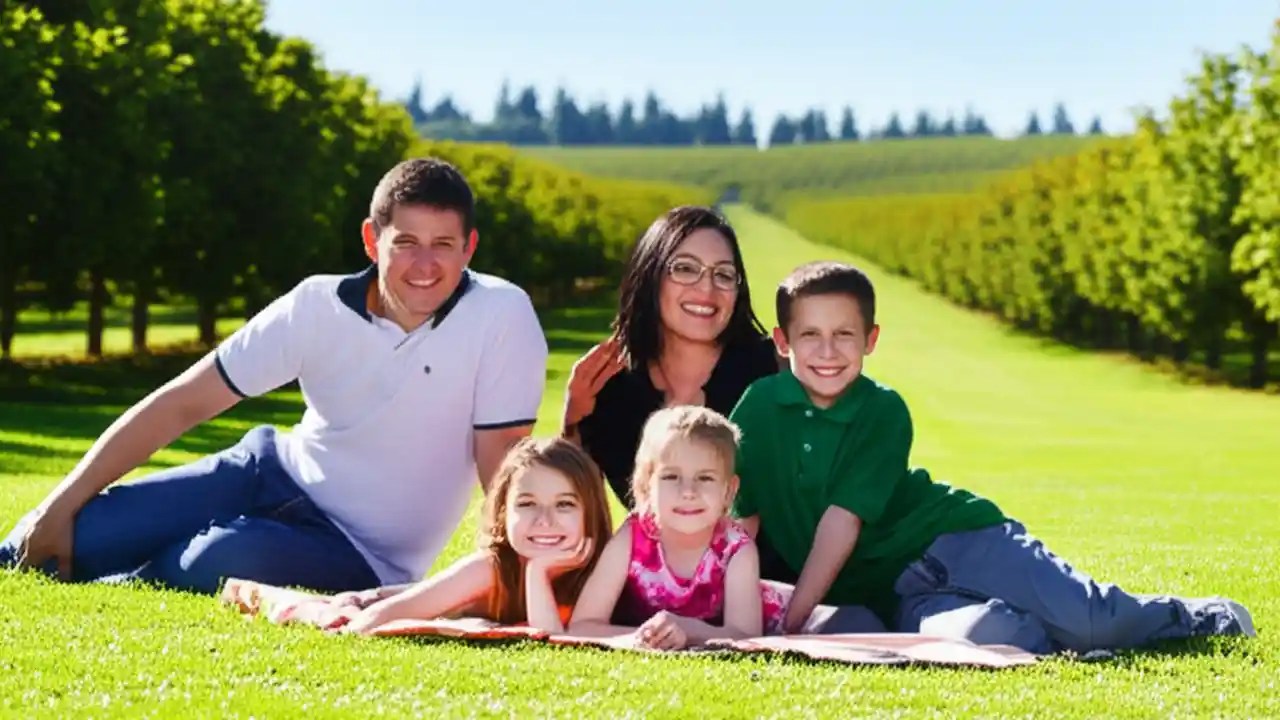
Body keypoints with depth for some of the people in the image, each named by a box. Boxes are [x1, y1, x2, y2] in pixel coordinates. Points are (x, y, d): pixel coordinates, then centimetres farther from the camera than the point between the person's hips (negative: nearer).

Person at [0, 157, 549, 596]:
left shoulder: (503, 315, -20)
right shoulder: (319, 306, -10)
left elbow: (500, 457, -15)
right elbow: (182, 403, -8)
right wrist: (62, 504, -10)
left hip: (360, 557, -3)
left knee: (220, 559, -34)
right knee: (55, 538, -13)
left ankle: (133, 584, -2)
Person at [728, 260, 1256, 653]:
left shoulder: (884, 412, -6)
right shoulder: (759, 408, 0)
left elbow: (844, 516, -15)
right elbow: (739, 517, 1)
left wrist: (792, 620, -20)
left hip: (960, 541, 0)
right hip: (894, 593, 1)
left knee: (1090, 619, -17)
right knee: (979, 635, -35)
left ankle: (1196, 619, 13)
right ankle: (1048, 639, -3)